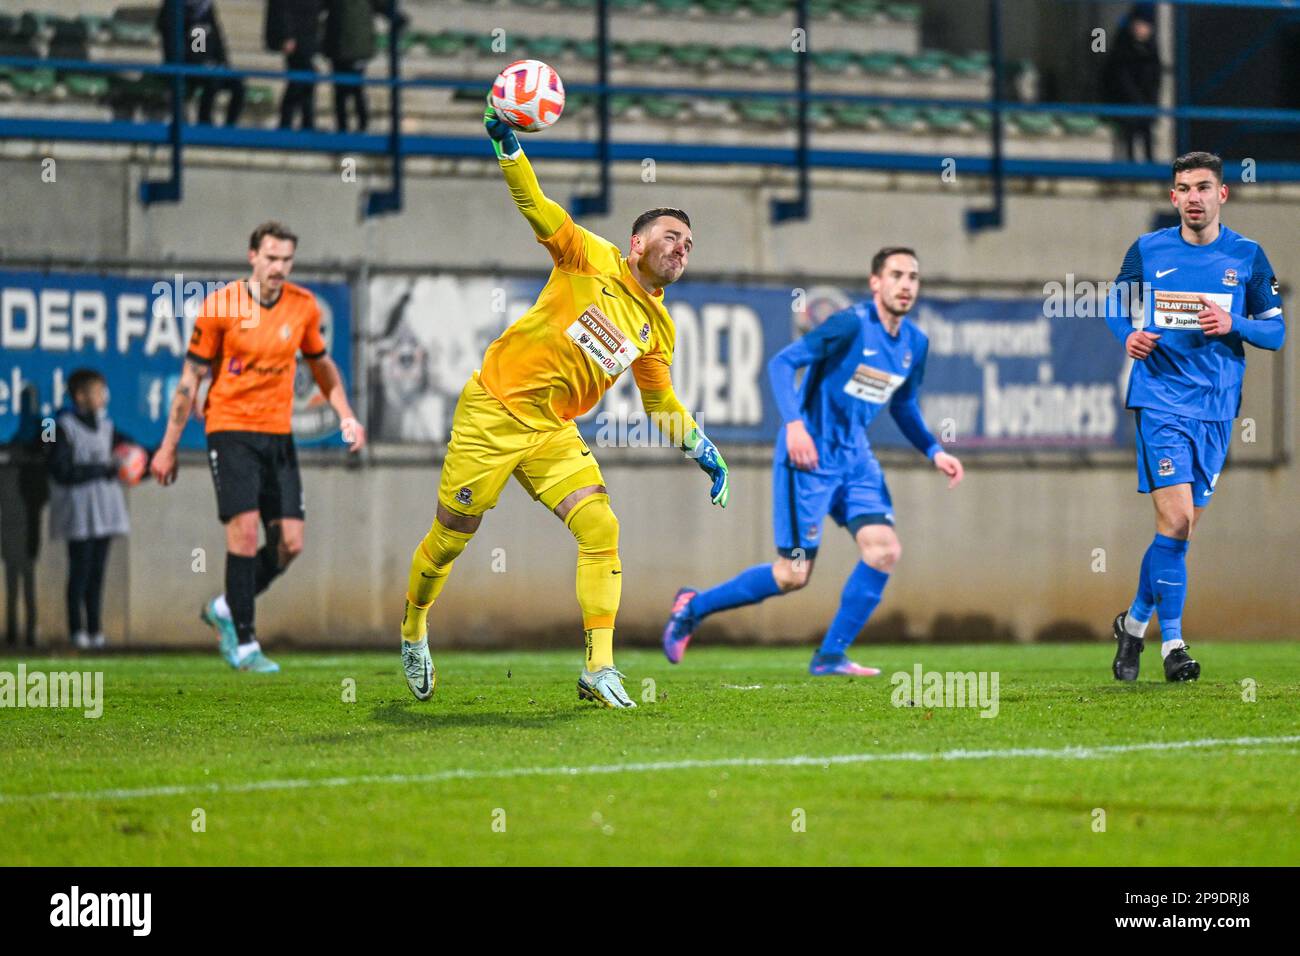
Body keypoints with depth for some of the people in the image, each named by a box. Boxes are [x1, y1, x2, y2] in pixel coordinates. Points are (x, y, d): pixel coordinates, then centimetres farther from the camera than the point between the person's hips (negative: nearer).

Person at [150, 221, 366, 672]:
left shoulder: (304, 306, 3)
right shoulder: (219, 306, -8)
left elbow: (321, 363, 19)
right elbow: (191, 376, -3)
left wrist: (346, 415, 8)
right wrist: (169, 446, -2)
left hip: (278, 434, 4)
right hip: (230, 428, -4)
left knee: (290, 541, -3)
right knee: (245, 529, -15)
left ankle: (225, 610, 20)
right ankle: (244, 644, -7)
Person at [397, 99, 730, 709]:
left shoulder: (658, 330, 9)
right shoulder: (593, 262, -7)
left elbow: (662, 404, 22)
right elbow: (538, 211, -16)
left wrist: (705, 453, 15)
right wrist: (506, 144, -29)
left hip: (553, 432, 5)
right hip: (492, 411, -5)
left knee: (601, 528, -16)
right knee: (451, 538, 3)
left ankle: (599, 668, -16)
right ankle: (413, 631, 32)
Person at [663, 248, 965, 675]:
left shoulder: (915, 343, 7)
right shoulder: (852, 324, -16)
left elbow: (903, 406, 22)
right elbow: (782, 362, -18)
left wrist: (934, 452, 9)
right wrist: (793, 423, -31)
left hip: (855, 456, 7)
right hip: (810, 455, -7)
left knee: (884, 549, -12)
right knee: (793, 575, -7)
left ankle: (830, 656, -2)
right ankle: (694, 606, 15)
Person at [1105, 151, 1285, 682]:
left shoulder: (1247, 256, 3)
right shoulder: (1148, 250, 2)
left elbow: (1276, 330, 8)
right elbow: (1116, 301, 17)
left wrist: (1233, 324, -12)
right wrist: (1128, 336, -4)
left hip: (1216, 408, 3)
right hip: (1160, 397, -3)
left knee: (1183, 527, 8)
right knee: (1176, 519, -16)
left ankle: (1135, 621, 27)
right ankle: (1171, 640, -10)